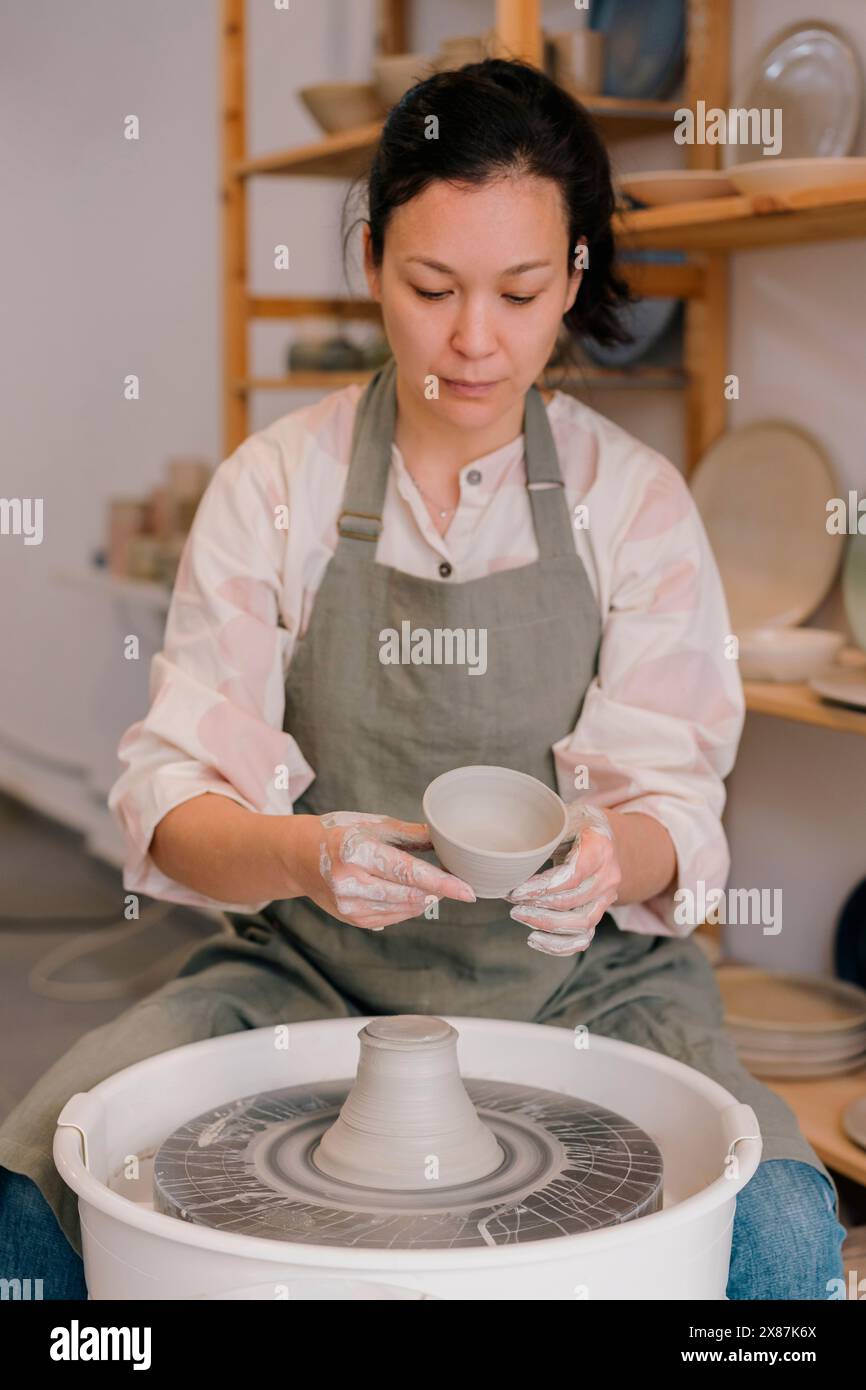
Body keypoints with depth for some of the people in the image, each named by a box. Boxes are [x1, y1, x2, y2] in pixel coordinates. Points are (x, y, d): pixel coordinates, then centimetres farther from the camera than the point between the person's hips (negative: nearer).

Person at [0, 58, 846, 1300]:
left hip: (581, 978, 0)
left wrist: (612, 857, -30)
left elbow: (673, 802, -5)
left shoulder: (636, 499, 0)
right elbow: (173, 800, -8)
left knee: (778, 1227, -27)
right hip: (307, 970, 0)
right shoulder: (275, 484, -1)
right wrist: (303, 854, -31)